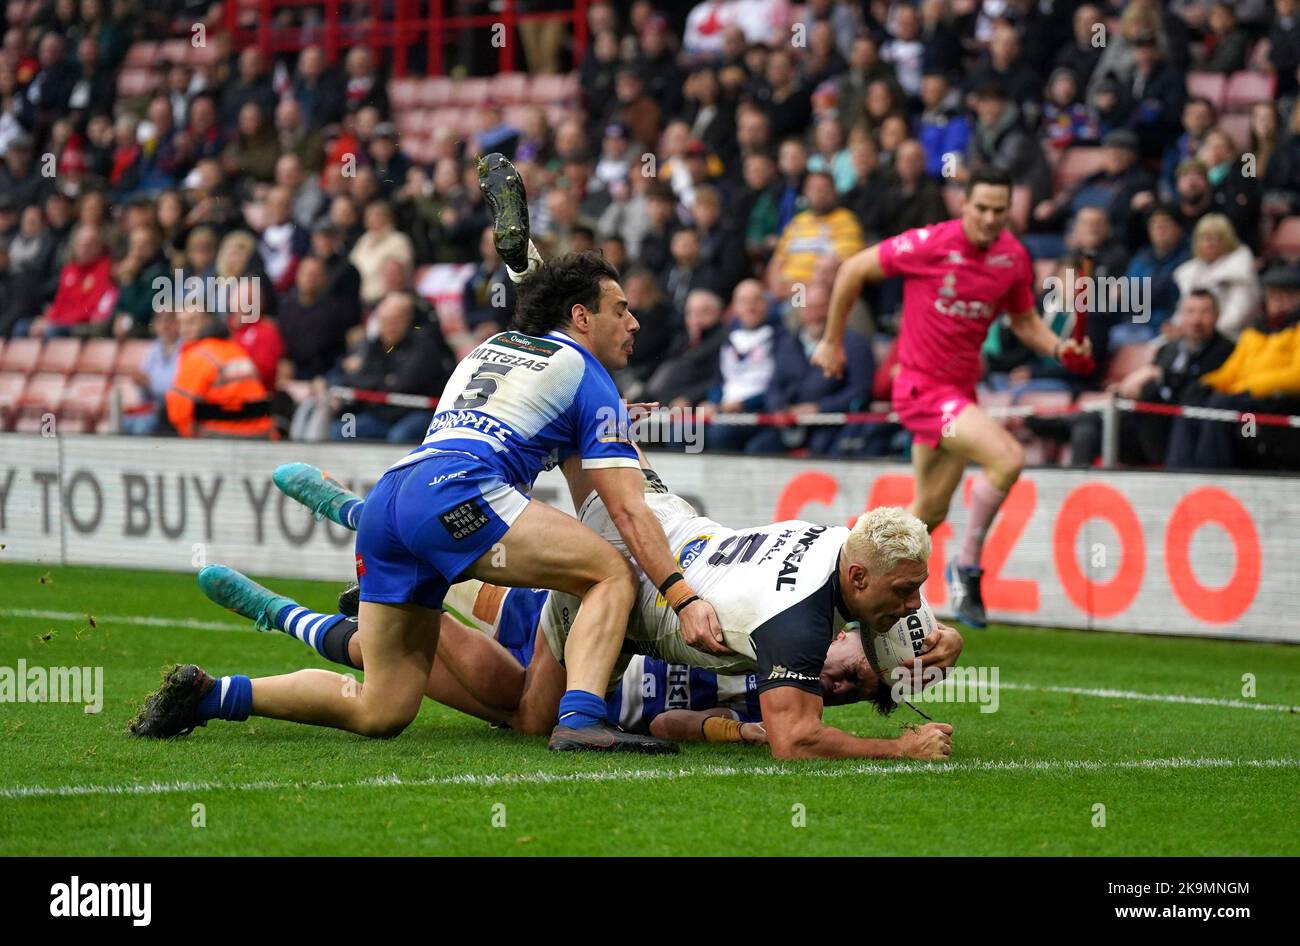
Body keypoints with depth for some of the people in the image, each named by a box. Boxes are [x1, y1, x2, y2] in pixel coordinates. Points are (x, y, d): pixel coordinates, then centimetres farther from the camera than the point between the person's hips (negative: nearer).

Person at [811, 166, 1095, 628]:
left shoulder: (1014, 257, 1)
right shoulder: (930, 244, -17)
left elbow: (1024, 320, 16)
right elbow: (853, 270, -6)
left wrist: (1060, 348, -5)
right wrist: (832, 341, 1)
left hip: (961, 390, 7)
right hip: (922, 385, -7)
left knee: (930, 512, 16)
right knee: (1007, 458, -24)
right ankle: (967, 566, -6)